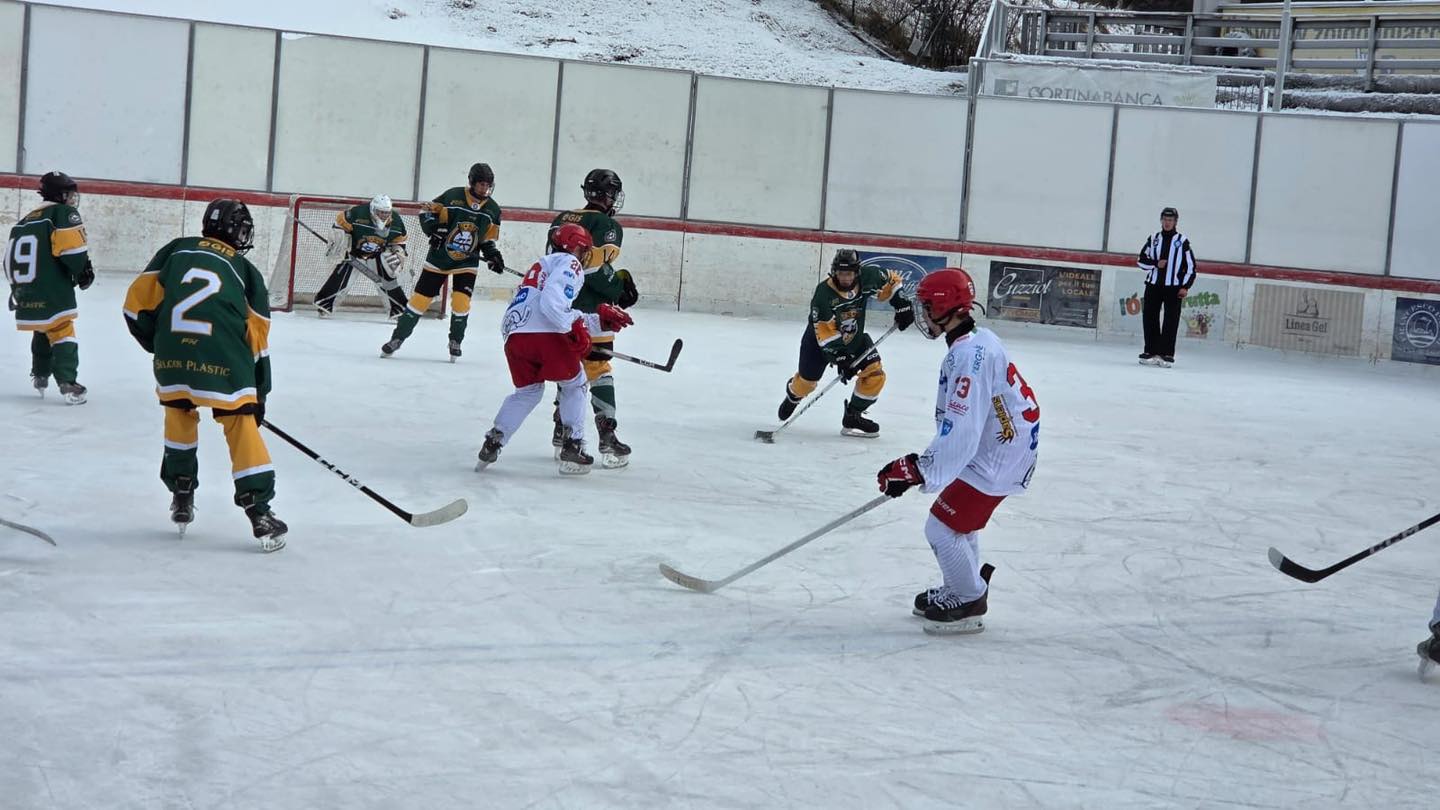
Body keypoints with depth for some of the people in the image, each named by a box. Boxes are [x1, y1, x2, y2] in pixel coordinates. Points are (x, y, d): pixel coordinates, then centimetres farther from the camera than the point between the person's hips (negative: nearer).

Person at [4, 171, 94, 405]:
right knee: (63, 335, -6)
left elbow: (11, 261, 22)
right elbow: (72, 246, -18)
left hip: (25, 296, 8)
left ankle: (40, 377, 36)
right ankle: (67, 384, -16)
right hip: (53, 295, -8)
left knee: (43, 332, 26)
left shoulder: (24, 222, 21)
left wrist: (17, 290, 29)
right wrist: (84, 270, -3)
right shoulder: (63, 213, -4)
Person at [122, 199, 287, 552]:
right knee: (242, 427, 7)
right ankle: (259, 513, 0)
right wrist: (259, 393, 21)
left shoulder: (176, 250, 16)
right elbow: (257, 340, 14)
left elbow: (138, 301, 11)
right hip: (224, 364, -2)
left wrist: (155, 341, 27)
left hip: (171, 358, 2)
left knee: (179, 415, 27)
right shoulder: (246, 272, 15)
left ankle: (181, 497, 30)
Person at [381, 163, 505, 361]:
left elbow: (488, 239, 9)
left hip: (467, 263, 2)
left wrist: (493, 256, -6)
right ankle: (397, 339, 14)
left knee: (461, 302, -14)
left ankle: (455, 342, 8)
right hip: (438, 257, -2)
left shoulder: (492, 209, 0)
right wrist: (434, 229, -18)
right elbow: (427, 211, -2)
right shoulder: (453, 196, -11)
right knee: (420, 298, 1)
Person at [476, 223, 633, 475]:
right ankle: (572, 447, 9)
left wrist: (602, 320, 29)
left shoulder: (543, 265, 35)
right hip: (545, 335, -8)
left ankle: (493, 442, 14)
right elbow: (552, 301, -14)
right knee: (574, 383, 15)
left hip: (514, 337, 8)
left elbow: (565, 316, 31)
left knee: (528, 391, 26)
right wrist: (574, 330, -11)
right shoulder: (568, 262, 6)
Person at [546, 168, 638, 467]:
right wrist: (622, 287, -7)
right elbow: (597, 270, -21)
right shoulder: (607, 226, -11)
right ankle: (607, 438, -7)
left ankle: (562, 432, 22)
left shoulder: (561, 220, 13)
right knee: (598, 369, -4)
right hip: (591, 312, -7)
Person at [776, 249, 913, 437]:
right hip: (819, 339, -4)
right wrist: (840, 359, -35)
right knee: (807, 381, 8)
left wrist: (901, 305, -8)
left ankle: (853, 416, 0)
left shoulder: (867, 278, -22)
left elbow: (891, 281, 0)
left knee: (874, 373, -13)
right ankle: (793, 395, 47)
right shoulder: (823, 294, -33)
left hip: (854, 338, 4)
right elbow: (826, 336, -32)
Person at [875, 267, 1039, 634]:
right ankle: (960, 590, 38)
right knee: (957, 520, 24)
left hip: (994, 461, -11)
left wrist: (915, 470, -30)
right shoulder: (978, 340, 8)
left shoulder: (967, 356, -26)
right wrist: (921, 464, 19)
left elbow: (960, 431, -31)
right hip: (996, 448, 11)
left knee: (943, 527, -5)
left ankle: (969, 604, 10)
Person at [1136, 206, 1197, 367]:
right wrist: (1156, 264, -8)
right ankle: (1151, 352, 8)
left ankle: (1166, 354, -5)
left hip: (1173, 287, -3)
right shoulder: (1153, 239, 9)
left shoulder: (1182, 241, 2)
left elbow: (1190, 266, 1)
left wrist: (1185, 287, -6)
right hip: (1153, 285, 3)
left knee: (1171, 321, -6)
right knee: (1149, 318, 1)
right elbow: (1141, 260, 10)